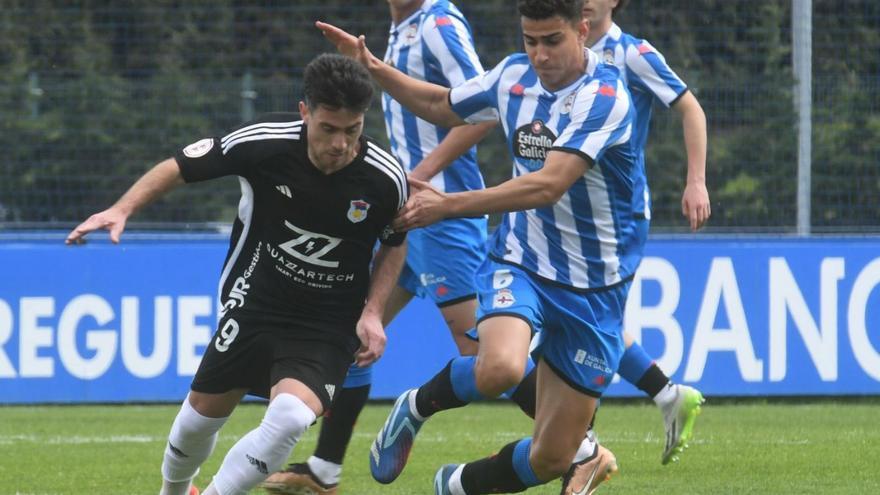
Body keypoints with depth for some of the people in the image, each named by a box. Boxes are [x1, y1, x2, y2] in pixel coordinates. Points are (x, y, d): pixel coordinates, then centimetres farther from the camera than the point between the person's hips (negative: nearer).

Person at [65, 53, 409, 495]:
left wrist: (373, 312, -6)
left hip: (327, 328, -2)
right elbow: (181, 167, -7)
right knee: (203, 412, 13)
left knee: (290, 418, -28)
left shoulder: (386, 179, -18)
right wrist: (122, 209, -19)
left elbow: (395, 243, 5)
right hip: (254, 304, 2)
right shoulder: (264, 142, -22)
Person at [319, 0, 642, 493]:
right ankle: (417, 406, -3)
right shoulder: (515, 76, 1)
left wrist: (449, 204, -29)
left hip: (592, 290, -2)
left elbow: (548, 185, -28)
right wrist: (373, 67, 10)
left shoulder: (604, 97, -18)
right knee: (500, 366, -34)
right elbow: (442, 105, 22)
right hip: (521, 262, 2)